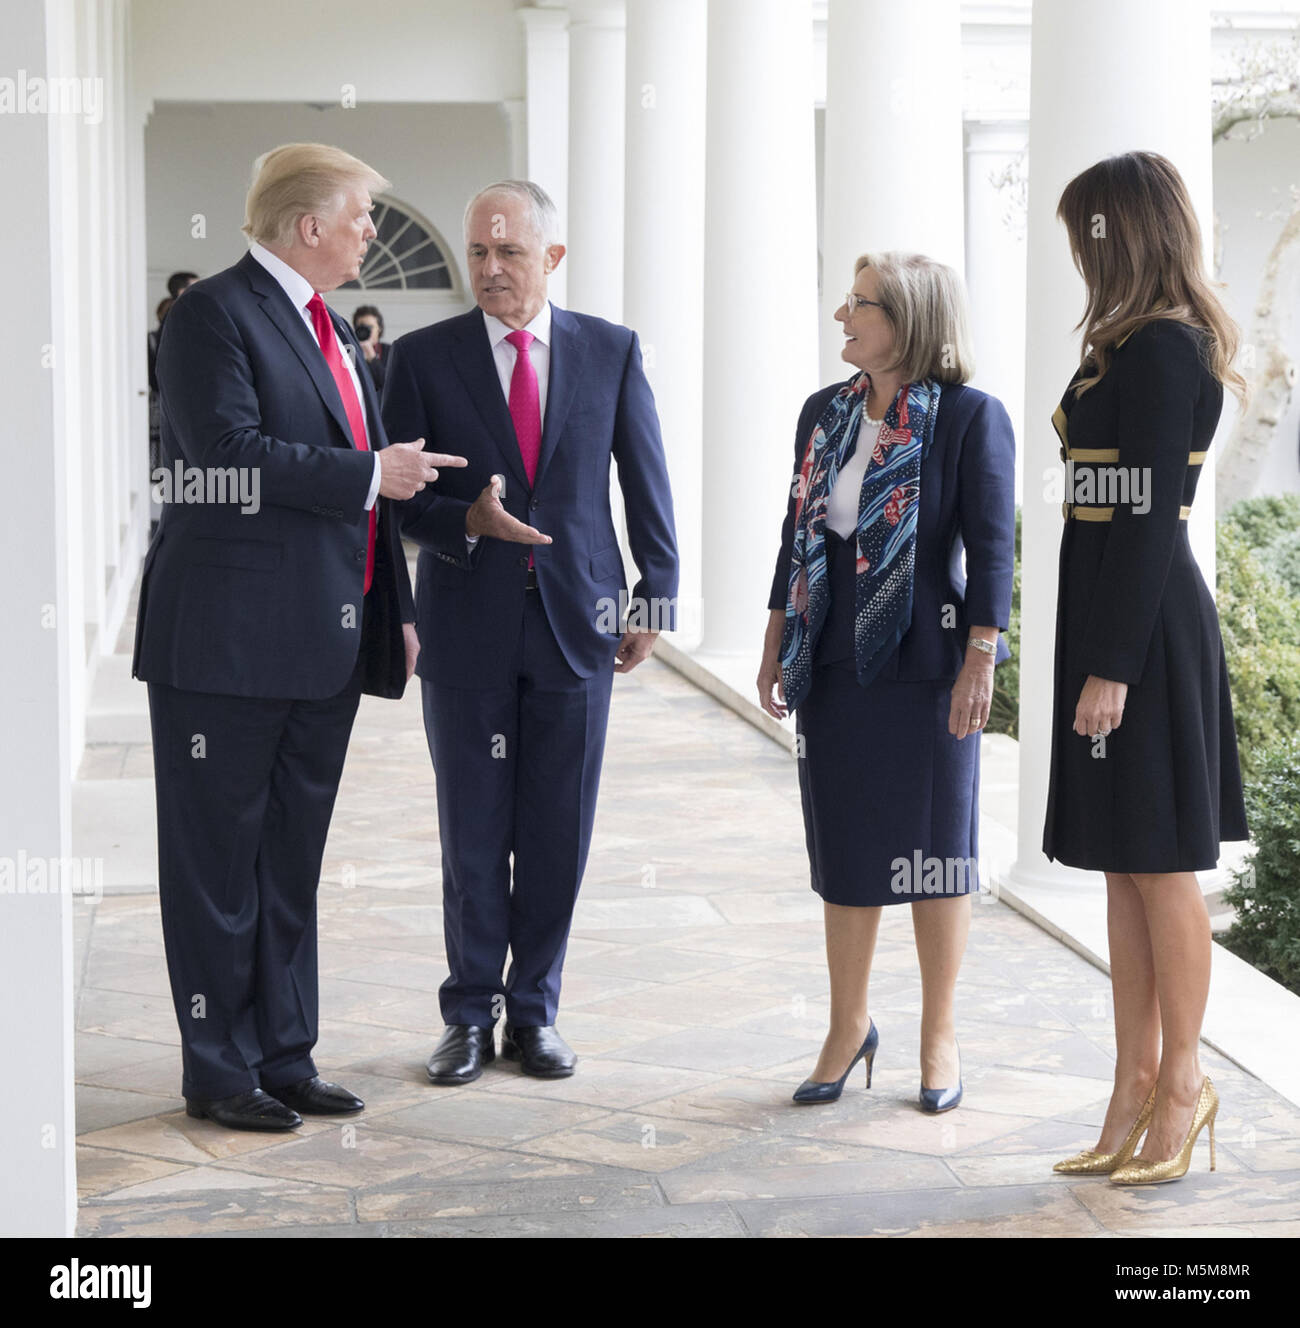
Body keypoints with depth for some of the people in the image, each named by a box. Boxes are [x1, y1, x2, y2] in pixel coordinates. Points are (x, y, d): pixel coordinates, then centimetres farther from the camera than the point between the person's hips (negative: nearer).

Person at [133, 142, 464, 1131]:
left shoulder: (331, 328, 18)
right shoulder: (214, 314, -9)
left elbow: (370, 482, 20)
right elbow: (231, 453, -22)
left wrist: (397, 608, 15)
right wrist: (372, 474, -15)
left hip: (324, 642, 9)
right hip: (230, 640, -8)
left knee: (292, 861, 13)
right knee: (218, 862, 1)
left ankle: (282, 1057, 22)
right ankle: (218, 1071, 10)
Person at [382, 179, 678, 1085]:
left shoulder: (612, 352, 3)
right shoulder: (423, 357, 0)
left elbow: (647, 482, 7)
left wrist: (656, 597, 4)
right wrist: (468, 523, -18)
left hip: (576, 627, 1)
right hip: (467, 628, -1)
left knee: (559, 836, 6)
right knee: (472, 838, 6)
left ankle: (534, 1012, 20)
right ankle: (470, 1016, 19)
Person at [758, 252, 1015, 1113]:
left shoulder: (970, 418, -9)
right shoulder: (824, 414, 8)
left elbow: (993, 548, -11)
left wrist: (980, 661, -15)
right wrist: (775, 647, 13)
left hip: (925, 664, -5)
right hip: (836, 668, 5)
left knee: (934, 847, 6)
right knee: (846, 848, 11)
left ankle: (940, 1034, 19)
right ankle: (849, 1025, 25)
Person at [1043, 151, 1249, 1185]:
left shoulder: (1164, 351, -16)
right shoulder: (1139, 345, 14)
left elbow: (1148, 517, -20)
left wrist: (1112, 667, -20)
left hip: (1146, 632, -10)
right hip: (1114, 621, 10)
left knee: (1160, 864, 0)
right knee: (1124, 867, 13)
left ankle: (1181, 1083, 12)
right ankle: (1139, 1083, 20)